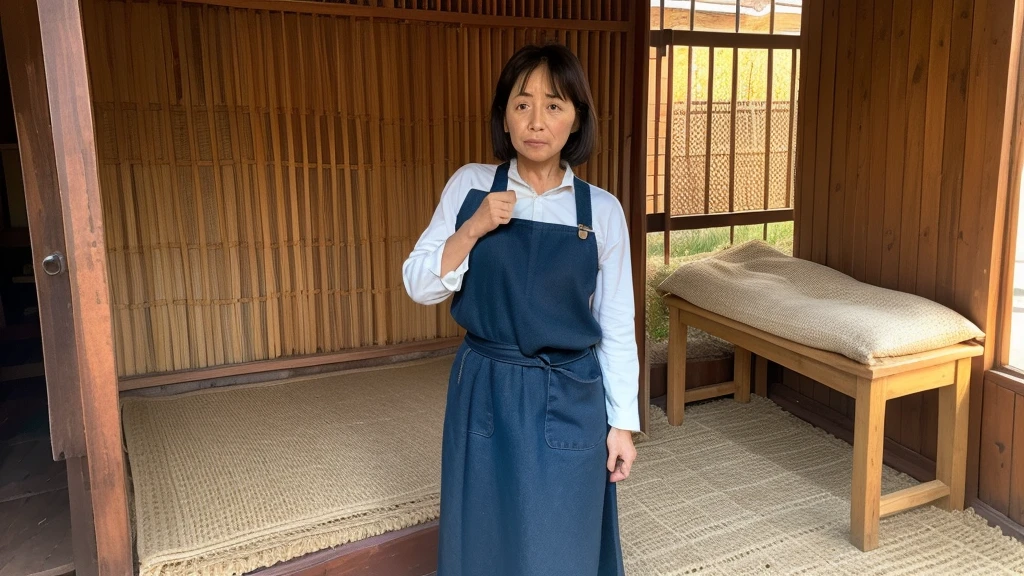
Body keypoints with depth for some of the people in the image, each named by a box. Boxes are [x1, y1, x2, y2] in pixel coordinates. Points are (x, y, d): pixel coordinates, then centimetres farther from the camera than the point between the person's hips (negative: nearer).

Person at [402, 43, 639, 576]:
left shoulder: (602, 210, -5)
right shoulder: (470, 185, -3)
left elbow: (616, 326, 0)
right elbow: (418, 286, -3)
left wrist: (622, 422, 1)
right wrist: (473, 228, -17)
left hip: (567, 402, -1)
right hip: (484, 393, 1)